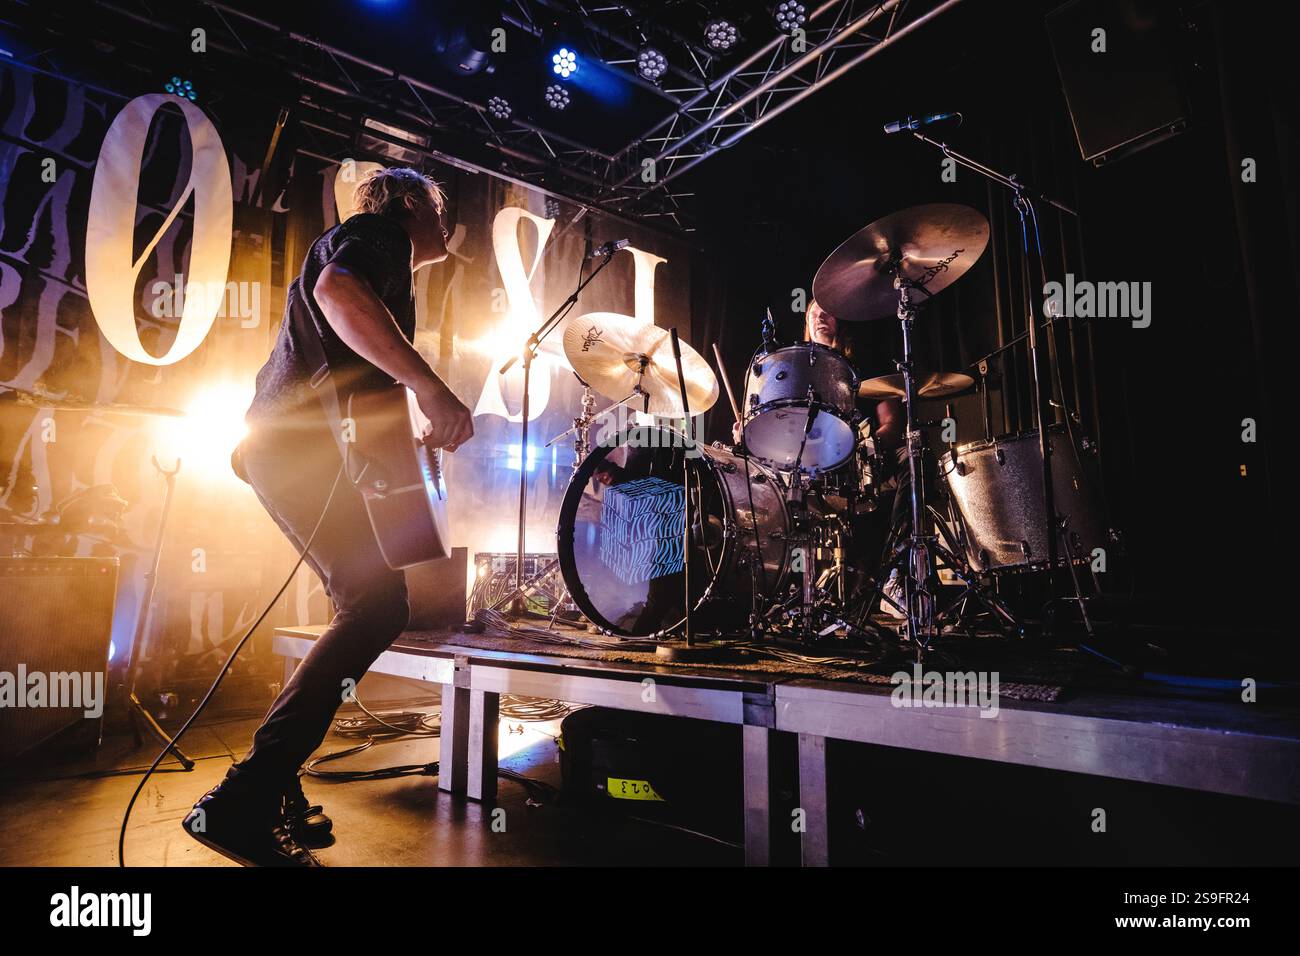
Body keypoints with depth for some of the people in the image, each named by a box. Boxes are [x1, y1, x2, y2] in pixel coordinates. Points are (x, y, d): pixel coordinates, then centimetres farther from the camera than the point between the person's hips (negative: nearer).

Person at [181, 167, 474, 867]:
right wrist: (429, 384, -27)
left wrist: (422, 435, 25)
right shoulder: (378, 231, 3)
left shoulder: (388, 273, 32)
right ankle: (239, 801, -17)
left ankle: (274, 789, 13)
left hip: (288, 443, 10)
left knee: (366, 608, 9)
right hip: (298, 440, -10)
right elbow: (335, 289, -23)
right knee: (379, 604, -18)